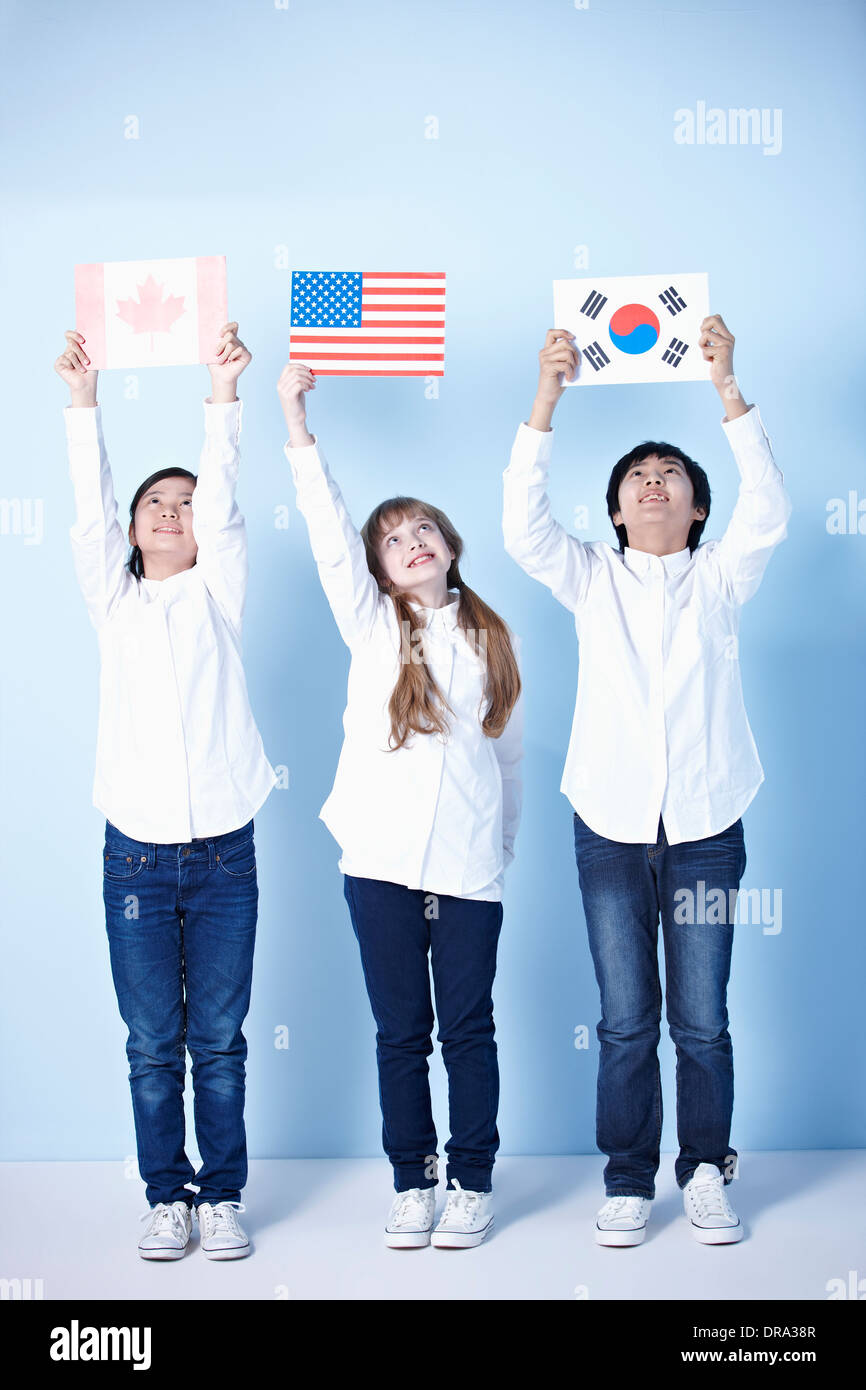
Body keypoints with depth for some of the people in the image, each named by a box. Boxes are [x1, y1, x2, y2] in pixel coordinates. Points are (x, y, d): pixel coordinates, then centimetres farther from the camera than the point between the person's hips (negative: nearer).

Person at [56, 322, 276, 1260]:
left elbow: (223, 504, -5)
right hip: (136, 855, 1)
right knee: (152, 1044, 6)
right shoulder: (114, 602, 10)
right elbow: (91, 510, 0)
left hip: (222, 852, -1)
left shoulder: (217, 594, 8)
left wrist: (222, 398, -15)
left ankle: (221, 1197, 17)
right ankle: (166, 1198, 18)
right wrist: (82, 402, -8)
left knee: (218, 1041, 6)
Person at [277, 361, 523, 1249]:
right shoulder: (372, 625, 5)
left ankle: (472, 1182, 19)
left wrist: (505, 846, 12)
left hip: (469, 864, 0)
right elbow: (329, 534, -7)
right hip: (382, 858, 0)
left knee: (469, 1029, 5)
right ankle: (412, 1182, 20)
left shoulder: (490, 637, 9)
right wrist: (295, 423, -15)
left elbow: (508, 750, 14)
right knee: (399, 1031, 6)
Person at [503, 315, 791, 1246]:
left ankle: (705, 1171, 19)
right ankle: (628, 1180, 16)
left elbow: (766, 512, -9)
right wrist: (545, 400, -15)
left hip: (705, 825, 0)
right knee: (625, 1021, 5)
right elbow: (522, 525, -7)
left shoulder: (718, 578, 8)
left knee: (702, 1019, 4)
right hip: (612, 824, 0)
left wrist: (727, 390, -17)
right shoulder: (591, 580, 9)